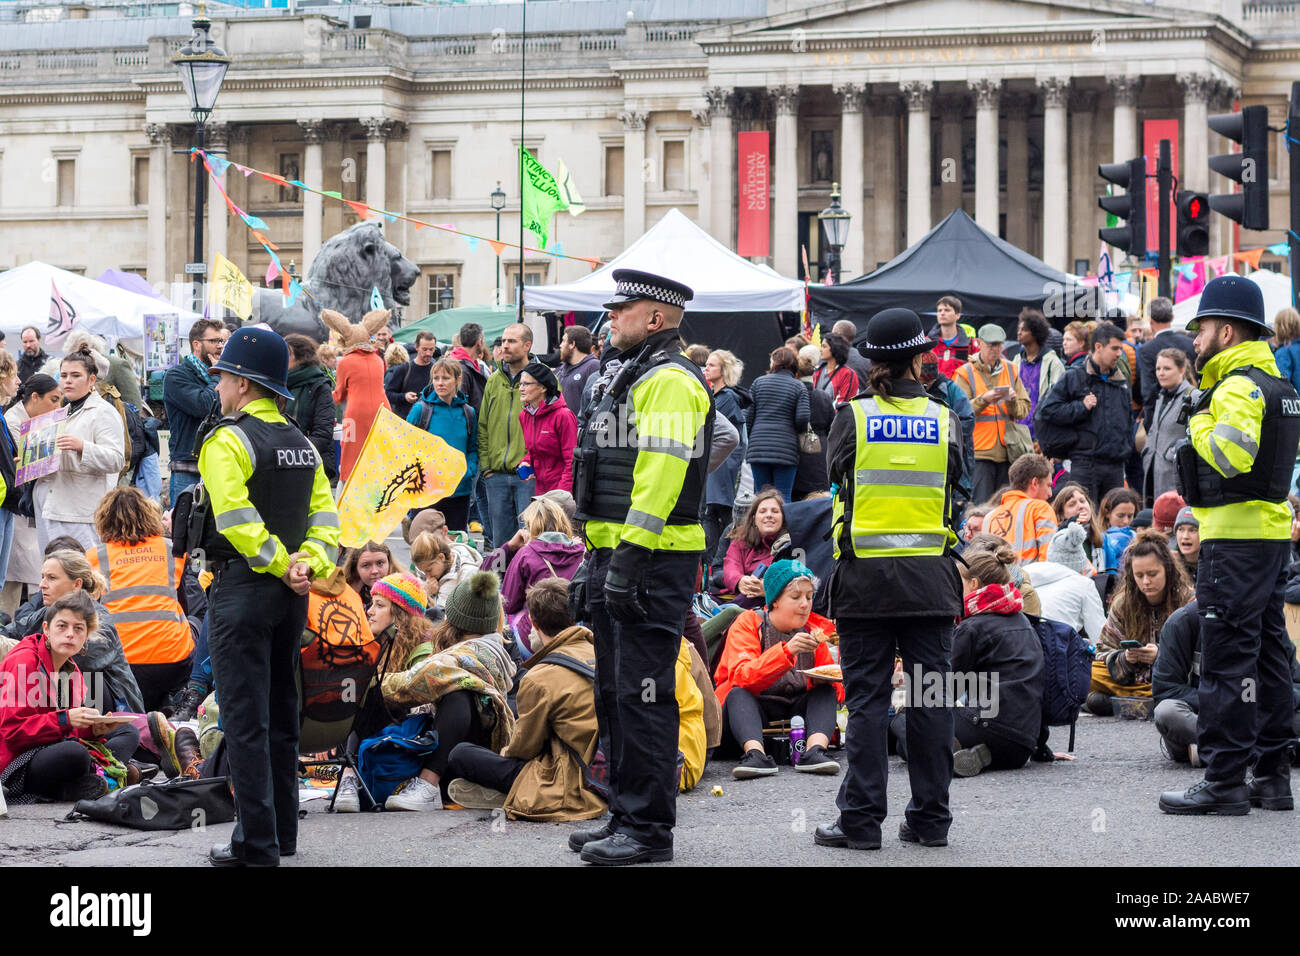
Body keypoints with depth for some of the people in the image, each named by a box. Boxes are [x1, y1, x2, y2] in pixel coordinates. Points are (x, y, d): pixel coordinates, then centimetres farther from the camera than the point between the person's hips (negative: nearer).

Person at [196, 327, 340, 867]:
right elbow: (324, 516, 6)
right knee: (280, 715, 15)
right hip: (290, 598, 8)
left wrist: (282, 566, -16)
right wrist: (308, 563, -7)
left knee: (245, 721, -5)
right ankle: (281, 834, 21)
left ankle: (257, 845, -6)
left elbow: (238, 521, -22)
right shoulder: (301, 443, 13)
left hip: (242, 590, -8)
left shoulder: (227, 442, -11)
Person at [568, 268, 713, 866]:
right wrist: (602, 560, 23)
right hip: (616, 558, 11)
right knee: (616, 694, 14)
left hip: (654, 562, -11)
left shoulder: (670, 380, -13)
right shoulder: (633, 377, 20)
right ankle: (625, 817, 22)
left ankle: (649, 829, -5)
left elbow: (661, 475, -22)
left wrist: (627, 560, -26)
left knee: (643, 694, -8)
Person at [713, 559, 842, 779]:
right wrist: (787, 651, -37)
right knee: (738, 694, -31)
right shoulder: (748, 623, -7)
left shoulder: (814, 630, 6)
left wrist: (829, 680, -16)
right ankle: (755, 752, -54)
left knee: (826, 691, -20)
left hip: (796, 711, 3)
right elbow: (741, 678, -24)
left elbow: (832, 685, 10)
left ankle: (815, 749, -44)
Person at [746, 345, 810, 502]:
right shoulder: (799, 387, 2)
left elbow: (748, 416, 4)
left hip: (758, 447, 1)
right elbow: (803, 418, -9)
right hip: (786, 448, -1)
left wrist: (747, 442, 13)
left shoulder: (759, 382, 7)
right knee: (783, 498, -1)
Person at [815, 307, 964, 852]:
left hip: (865, 576, -1)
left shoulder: (852, 417, -4)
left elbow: (836, 474, 8)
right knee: (931, 699, 7)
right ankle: (930, 818, 10)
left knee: (866, 699, 2)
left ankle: (861, 820, 1)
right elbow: (954, 481, 10)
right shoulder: (944, 420, 1)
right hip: (930, 577, 1)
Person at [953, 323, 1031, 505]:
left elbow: (1024, 410, 9)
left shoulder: (1011, 370, 14)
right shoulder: (966, 373, 2)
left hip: (1006, 449, 4)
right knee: (980, 505, -8)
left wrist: (1012, 401, -11)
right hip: (979, 451, -4)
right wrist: (983, 400, -20)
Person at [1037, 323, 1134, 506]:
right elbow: (1047, 409, -7)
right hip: (1085, 462, -6)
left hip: (1116, 464, 6)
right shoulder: (1074, 377, -2)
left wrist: (1127, 448, 14)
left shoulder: (1120, 381, 16)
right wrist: (1081, 407, -13)